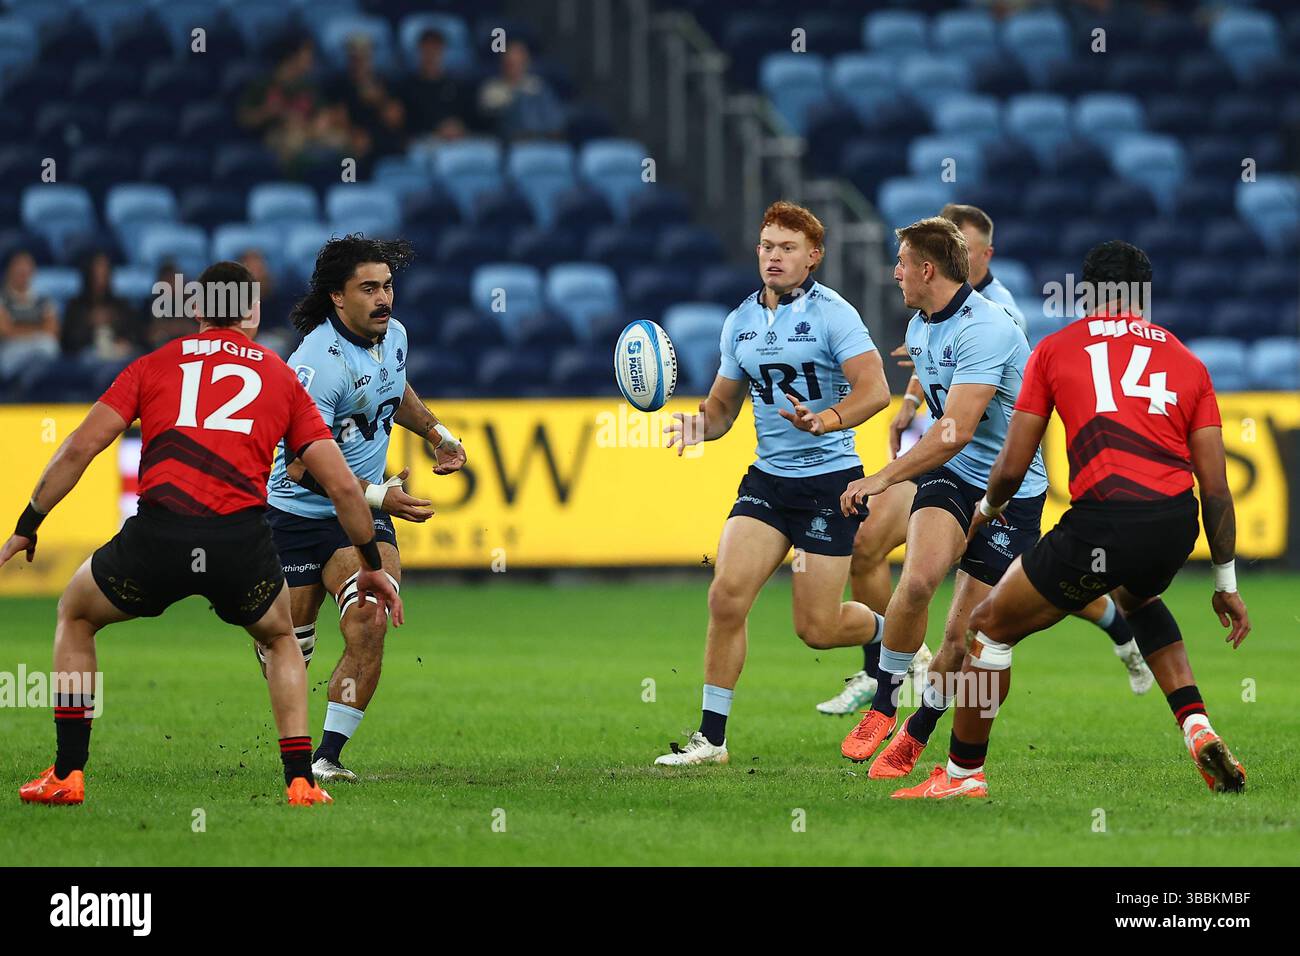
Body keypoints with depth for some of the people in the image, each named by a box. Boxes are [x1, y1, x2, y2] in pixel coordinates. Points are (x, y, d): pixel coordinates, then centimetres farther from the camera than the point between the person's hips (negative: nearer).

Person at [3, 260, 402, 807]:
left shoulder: (154, 365, 19)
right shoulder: (282, 377, 20)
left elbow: (79, 448, 10)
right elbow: (341, 484, 16)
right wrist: (371, 566, 28)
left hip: (157, 535, -1)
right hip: (242, 539, 1)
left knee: (76, 616, 29)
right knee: (280, 640, 32)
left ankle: (67, 775, 20)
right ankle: (300, 781, 17)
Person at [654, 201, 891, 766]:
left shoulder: (831, 313, -10)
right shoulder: (740, 322, 9)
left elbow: (874, 389, -19)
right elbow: (722, 407, 18)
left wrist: (825, 420, -36)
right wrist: (699, 424, -5)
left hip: (830, 476, -5)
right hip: (768, 476, 5)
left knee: (816, 628, -4)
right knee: (727, 595, -13)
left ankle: (890, 633, 31)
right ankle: (711, 736, -5)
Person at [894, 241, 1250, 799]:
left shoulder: (1055, 350, 12)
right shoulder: (1186, 362, 19)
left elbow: (1012, 468, 11)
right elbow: (1216, 487, 14)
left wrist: (987, 509, 33)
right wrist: (1226, 584, 21)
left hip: (1103, 522, -5)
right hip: (1178, 523, 5)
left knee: (990, 628, 15)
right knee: (1139, 598, 39)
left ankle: (963, 774, 20)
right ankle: (1197, 729, 24)